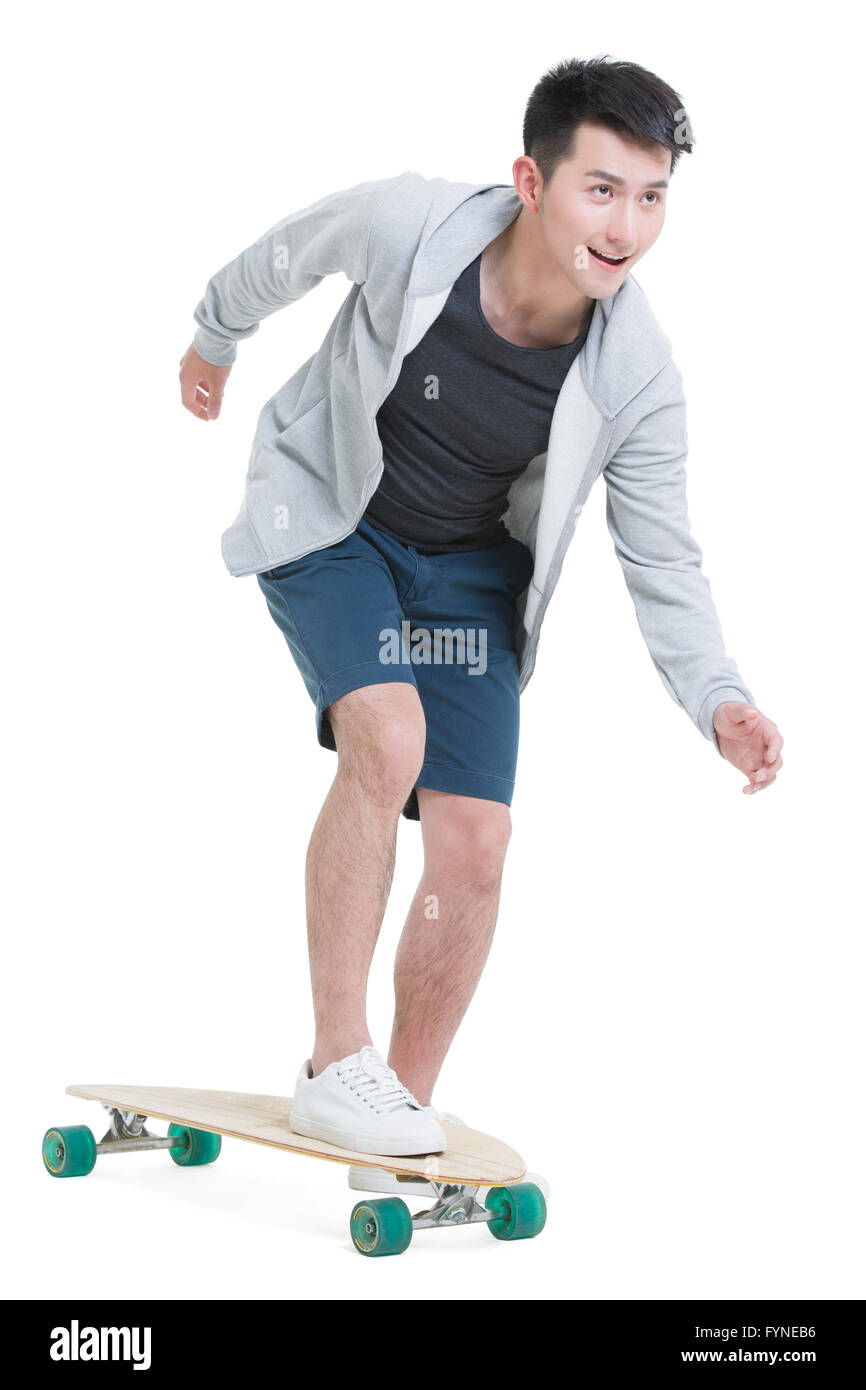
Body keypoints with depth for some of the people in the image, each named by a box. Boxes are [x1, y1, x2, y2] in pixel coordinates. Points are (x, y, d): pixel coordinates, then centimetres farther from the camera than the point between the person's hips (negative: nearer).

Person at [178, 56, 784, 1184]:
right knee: (389, 736, -29)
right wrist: (215, 336, 15)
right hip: (328, 522, -3)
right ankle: (335, 1070, -17)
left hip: (471, 568, 3)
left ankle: (404, 1117, 14)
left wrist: (718, 699, -25)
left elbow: (663, 561, -10)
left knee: (473, 847, -5)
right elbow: (288, 254, -4)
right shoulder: (403, 224, -27)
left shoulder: (639, 374, -21)